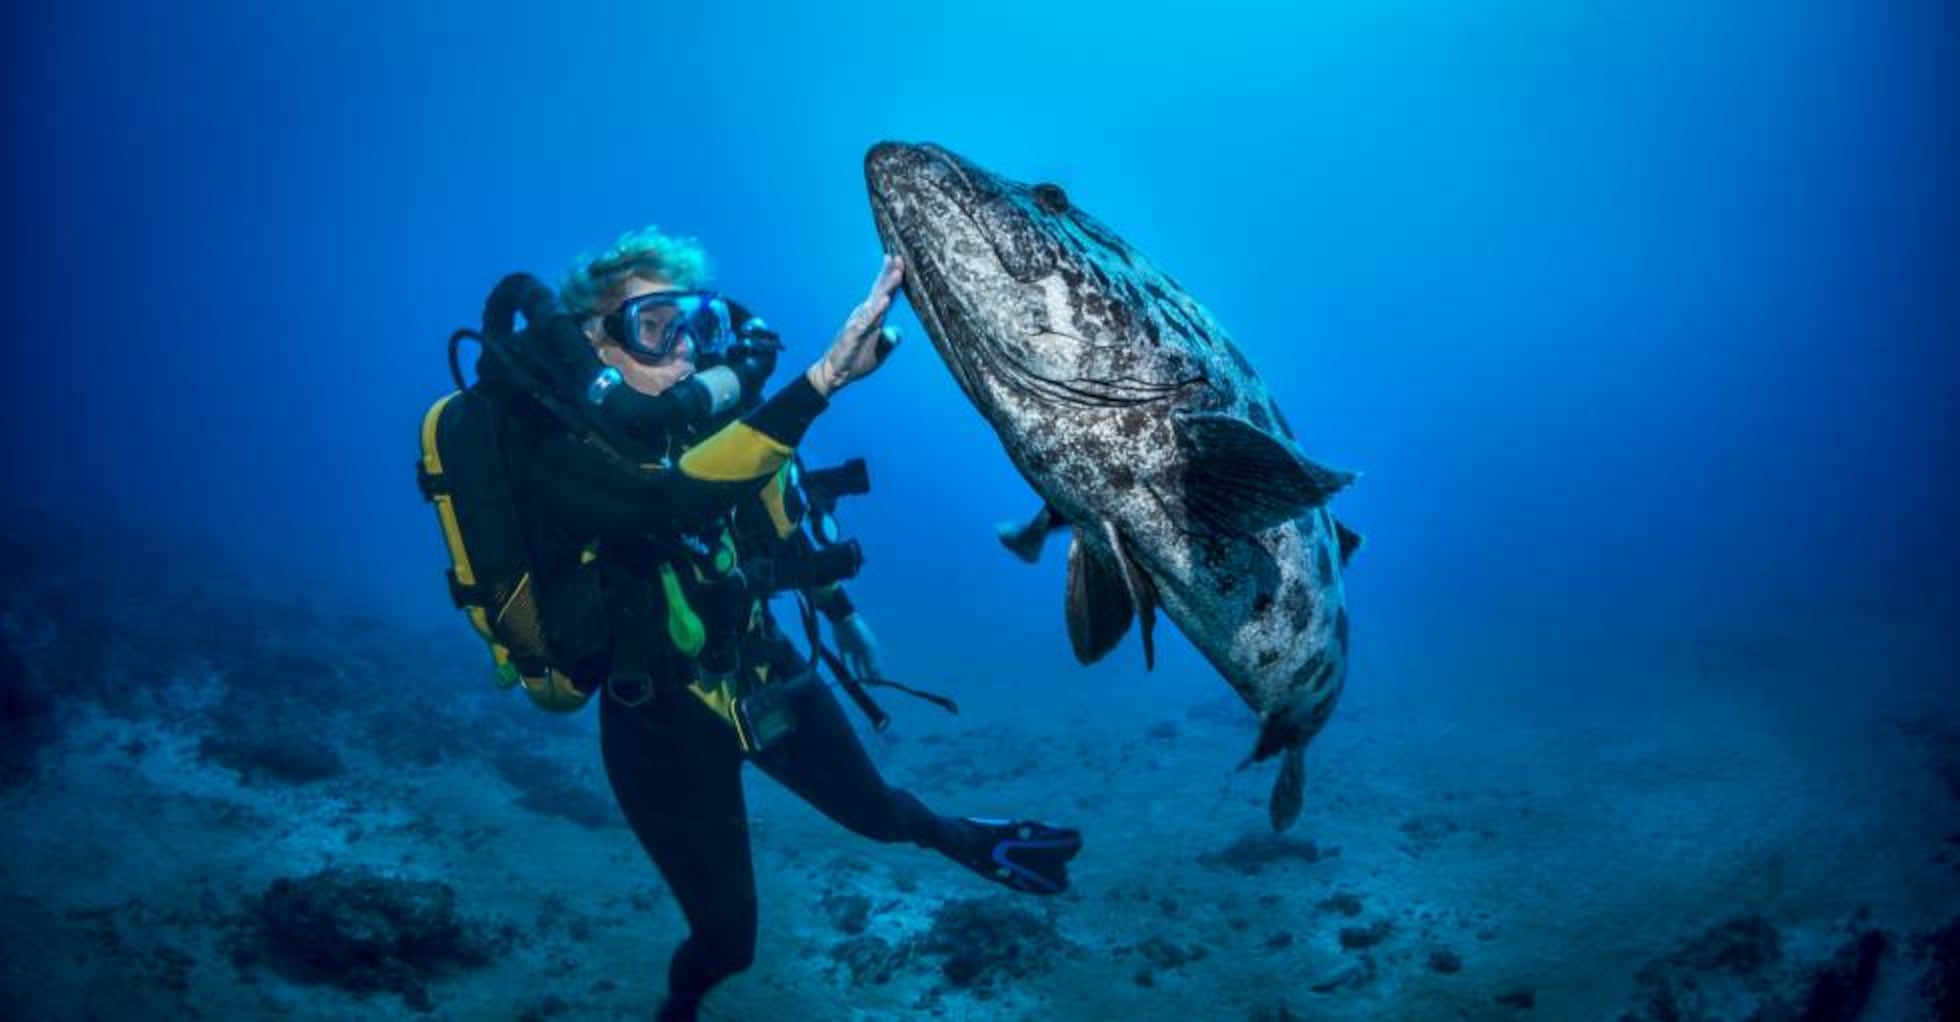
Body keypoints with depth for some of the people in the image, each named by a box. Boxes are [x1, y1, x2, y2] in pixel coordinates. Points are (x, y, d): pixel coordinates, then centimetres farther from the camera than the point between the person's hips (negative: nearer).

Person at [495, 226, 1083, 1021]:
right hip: (665, 717, -4)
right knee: (727, 937, 7)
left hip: (763, 674, 5)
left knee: (875, 811, 23)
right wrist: (825, 377, -50)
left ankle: (964, 840, 57)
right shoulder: (550, 446, -27)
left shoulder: (700, 407, -10)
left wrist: (838, 607, 20)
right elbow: (680, 500, -46)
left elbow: (771, 508, 9)